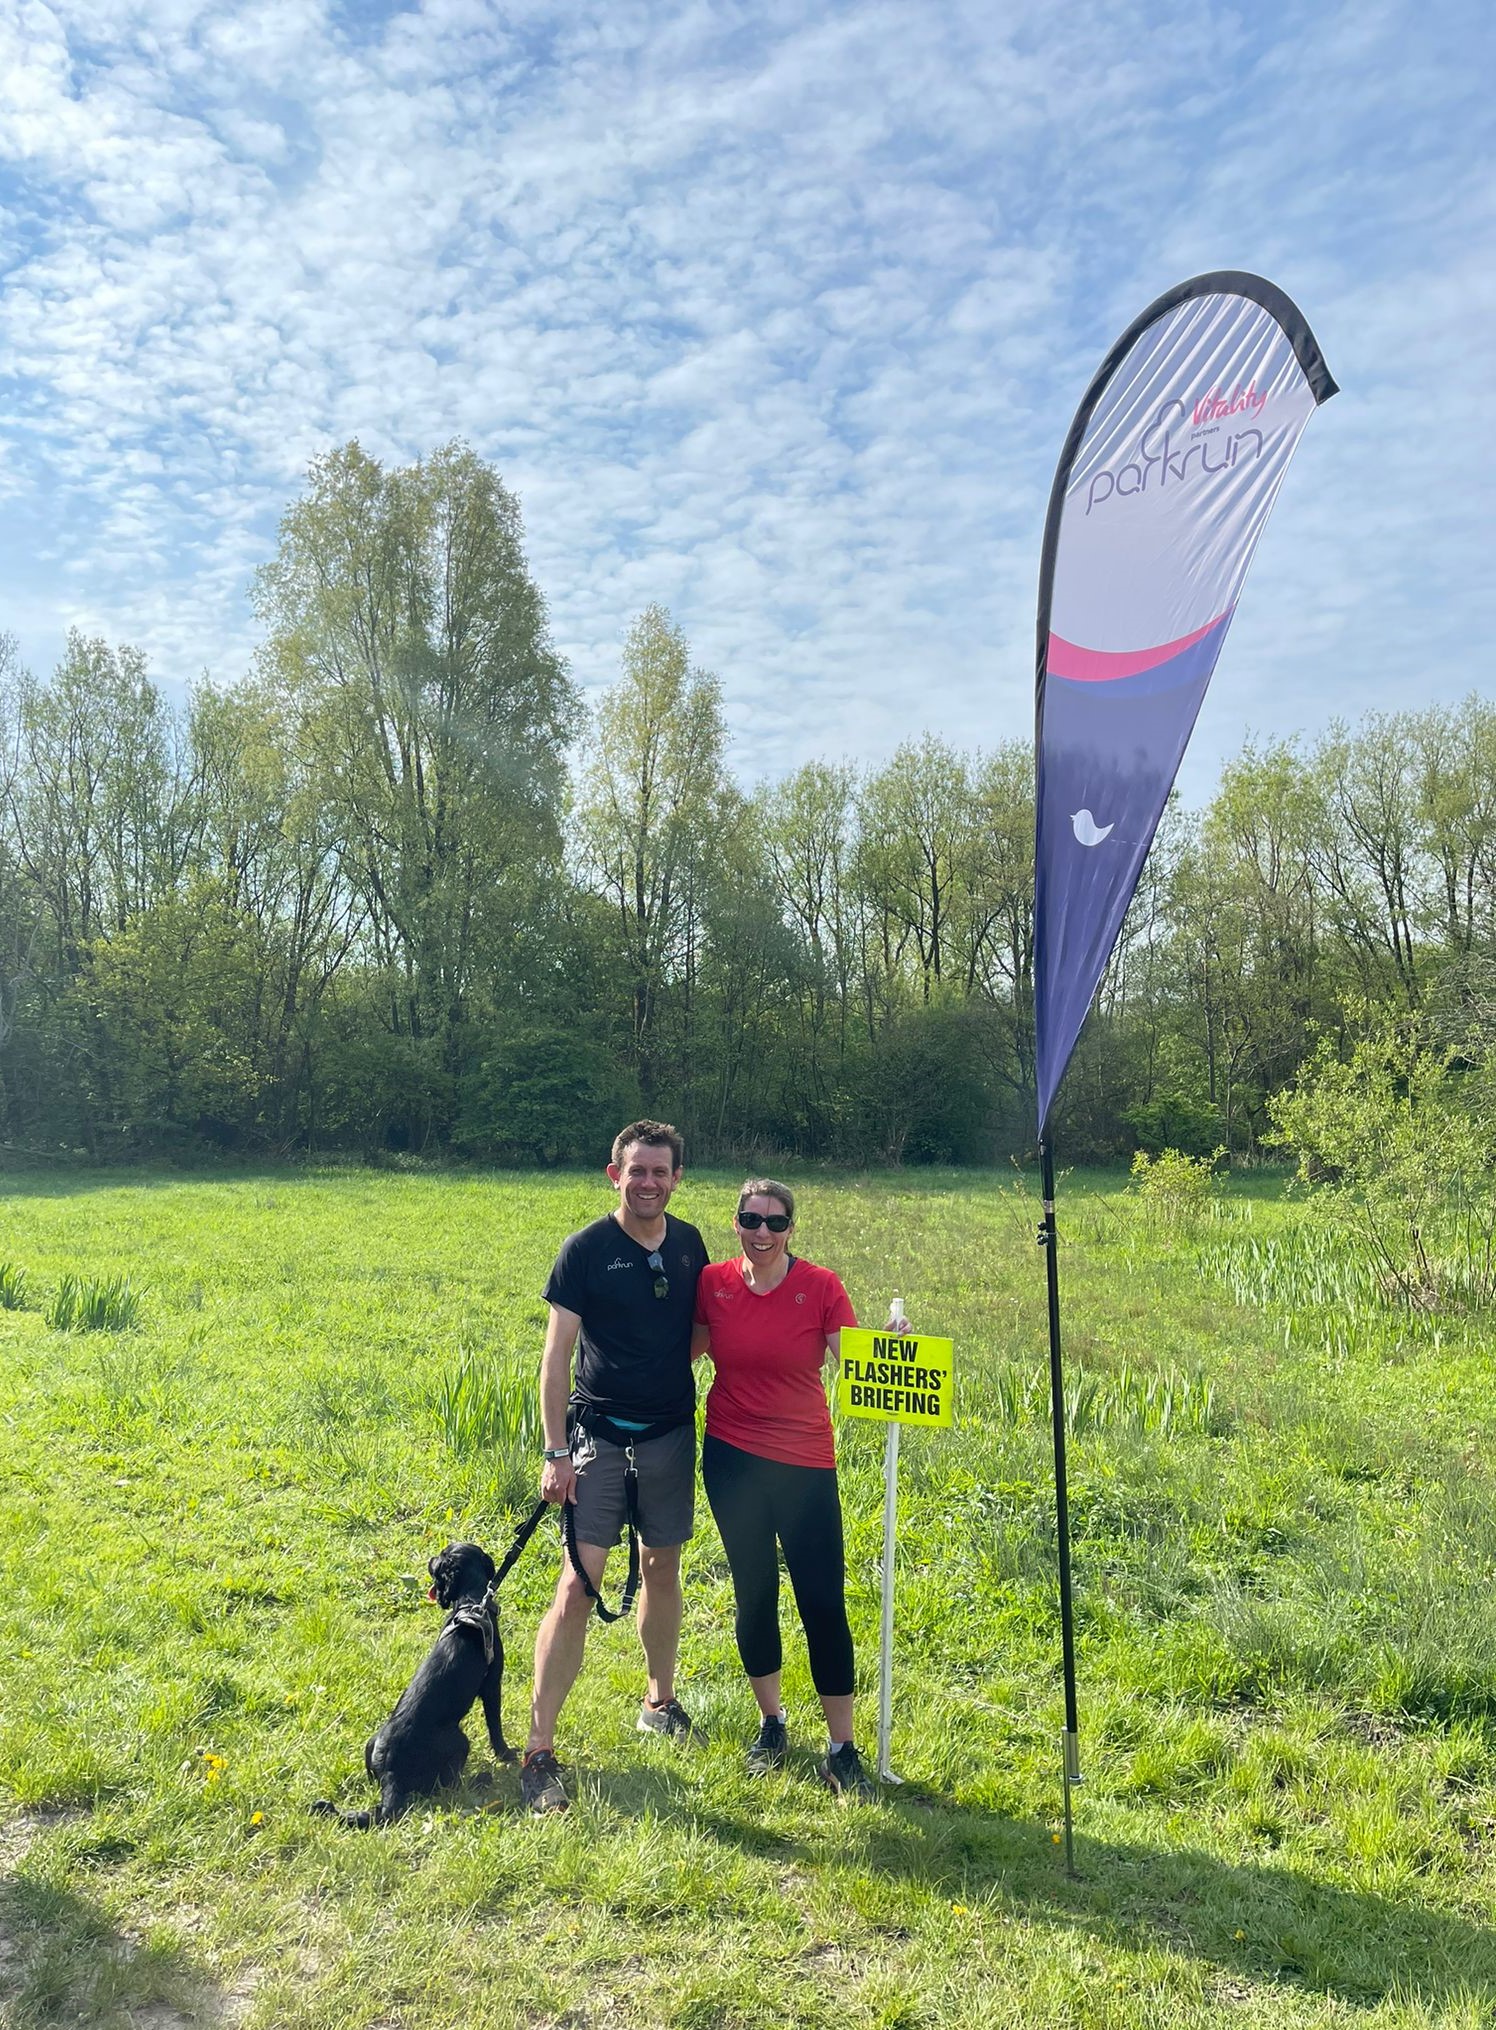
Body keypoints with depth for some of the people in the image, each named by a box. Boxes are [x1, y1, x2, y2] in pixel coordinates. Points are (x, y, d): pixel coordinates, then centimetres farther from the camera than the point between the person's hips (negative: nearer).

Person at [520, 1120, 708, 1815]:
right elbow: (556, 1355, -10)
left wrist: (681, 1397, 5)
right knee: (578, 1584, -8)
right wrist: (556, 1451, -13)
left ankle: (660, 1702, 37)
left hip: (670, 1434, 4)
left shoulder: (689, 1244, 2)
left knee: (662, 1566, 16)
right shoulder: (585, 1249, -11)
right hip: (598, 1435, -4)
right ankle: (539, 1749, 2)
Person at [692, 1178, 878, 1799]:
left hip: (804, 1463, -2)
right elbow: (686, 1352, 11)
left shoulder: (820, 1287, -10)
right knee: (754, 1593, 13)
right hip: (731, 1458, 2)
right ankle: (771, 1724, 34)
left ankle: (841, 1751, 13)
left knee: (823, 1601, -2)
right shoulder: (712, 1283, -3)